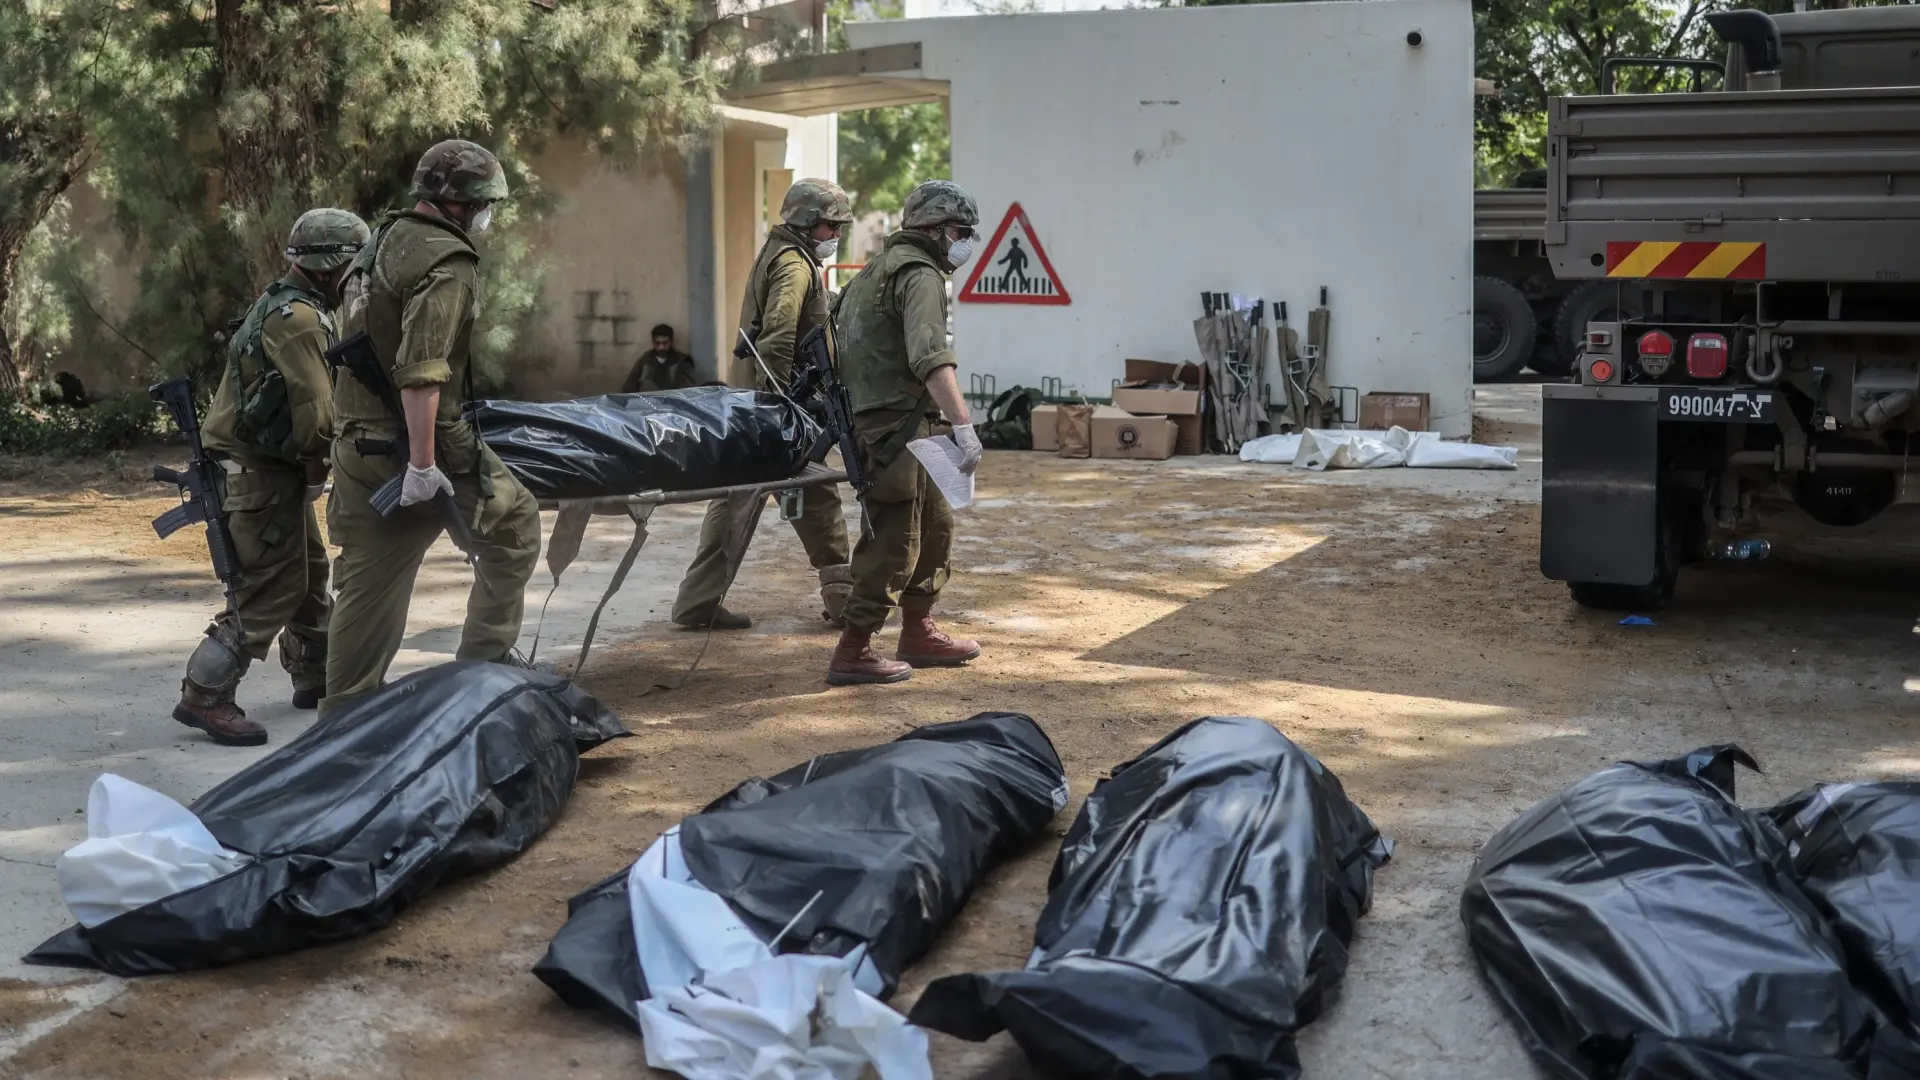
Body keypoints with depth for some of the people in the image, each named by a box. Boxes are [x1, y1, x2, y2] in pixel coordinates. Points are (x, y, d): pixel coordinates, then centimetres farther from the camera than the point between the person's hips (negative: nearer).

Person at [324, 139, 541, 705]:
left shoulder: (382, 240, 16)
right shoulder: (448, 261, -14)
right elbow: (421, 372, -24)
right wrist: (422, 462, -25)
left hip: (357, 443, 9)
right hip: (420, 441, -9)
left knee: (369, 585, 12)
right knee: (515, 521, 11)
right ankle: (486, 659, 11)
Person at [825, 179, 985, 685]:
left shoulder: (880, 267, 20)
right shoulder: (920, 273, -13)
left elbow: (843, 323, 27)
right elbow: (931, 357, -27)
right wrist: (964, 426, -33)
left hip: (868, 412, 11)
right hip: (894, 424, -11)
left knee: (935, 522, 18)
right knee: (894, 539, -6)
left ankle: (918, 633, 26)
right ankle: (852, 653, -2)